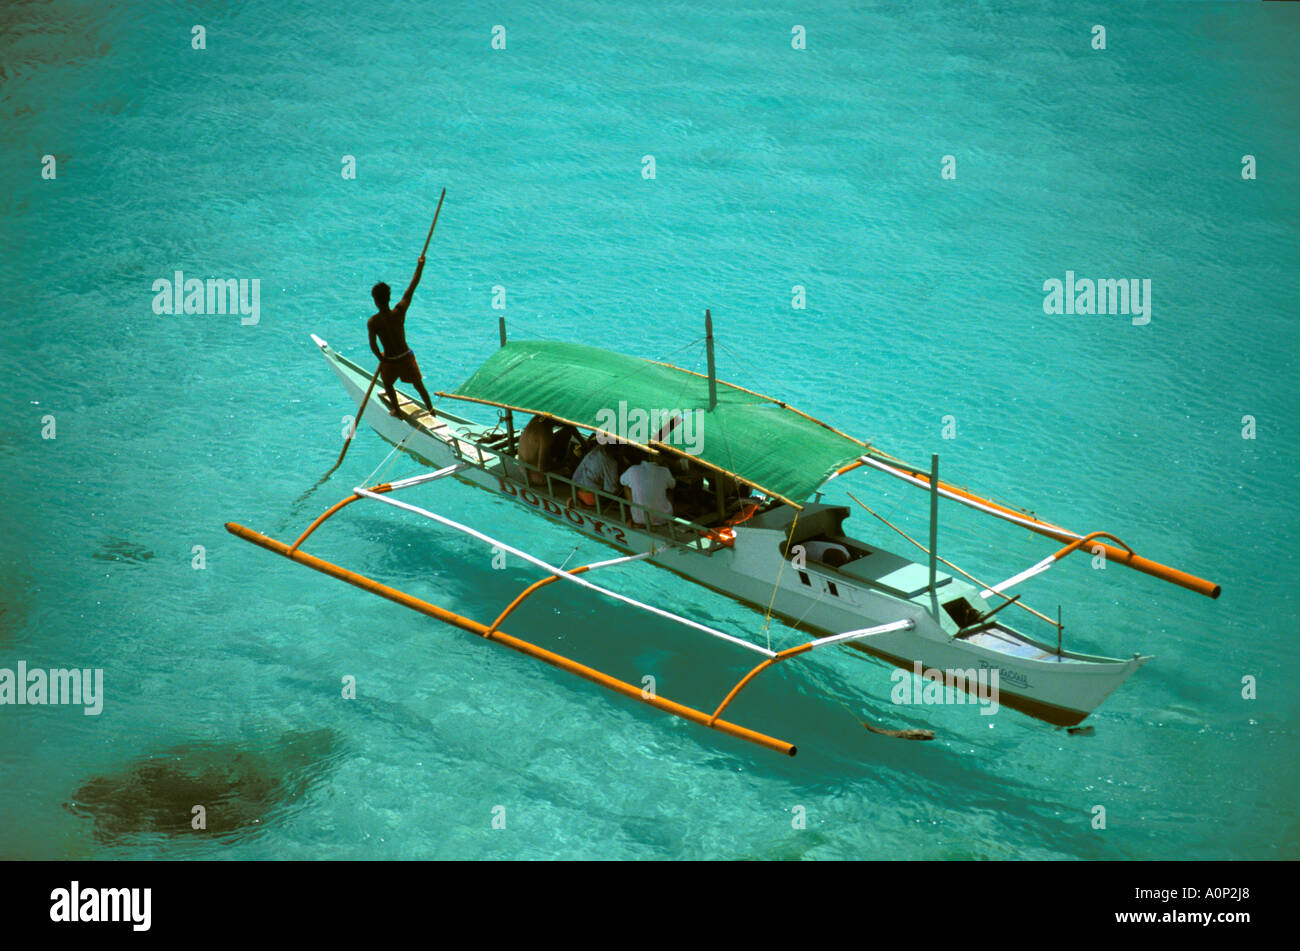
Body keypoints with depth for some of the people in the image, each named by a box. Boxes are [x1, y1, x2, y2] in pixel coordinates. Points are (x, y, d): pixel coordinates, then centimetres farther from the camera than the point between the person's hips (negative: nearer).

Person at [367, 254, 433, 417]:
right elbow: (413, 286, -12)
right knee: (418, 384, 23)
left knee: (388, 383, 29)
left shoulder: (372, 322, -20)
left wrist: (381, 358, -4)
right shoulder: (399, 311, -17)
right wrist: (420, 266, -6)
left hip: (390, 361, -1)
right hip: (406, 357, 1)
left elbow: (373, 346, -22)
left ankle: (396, 410, 40)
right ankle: (430, 408, 33)